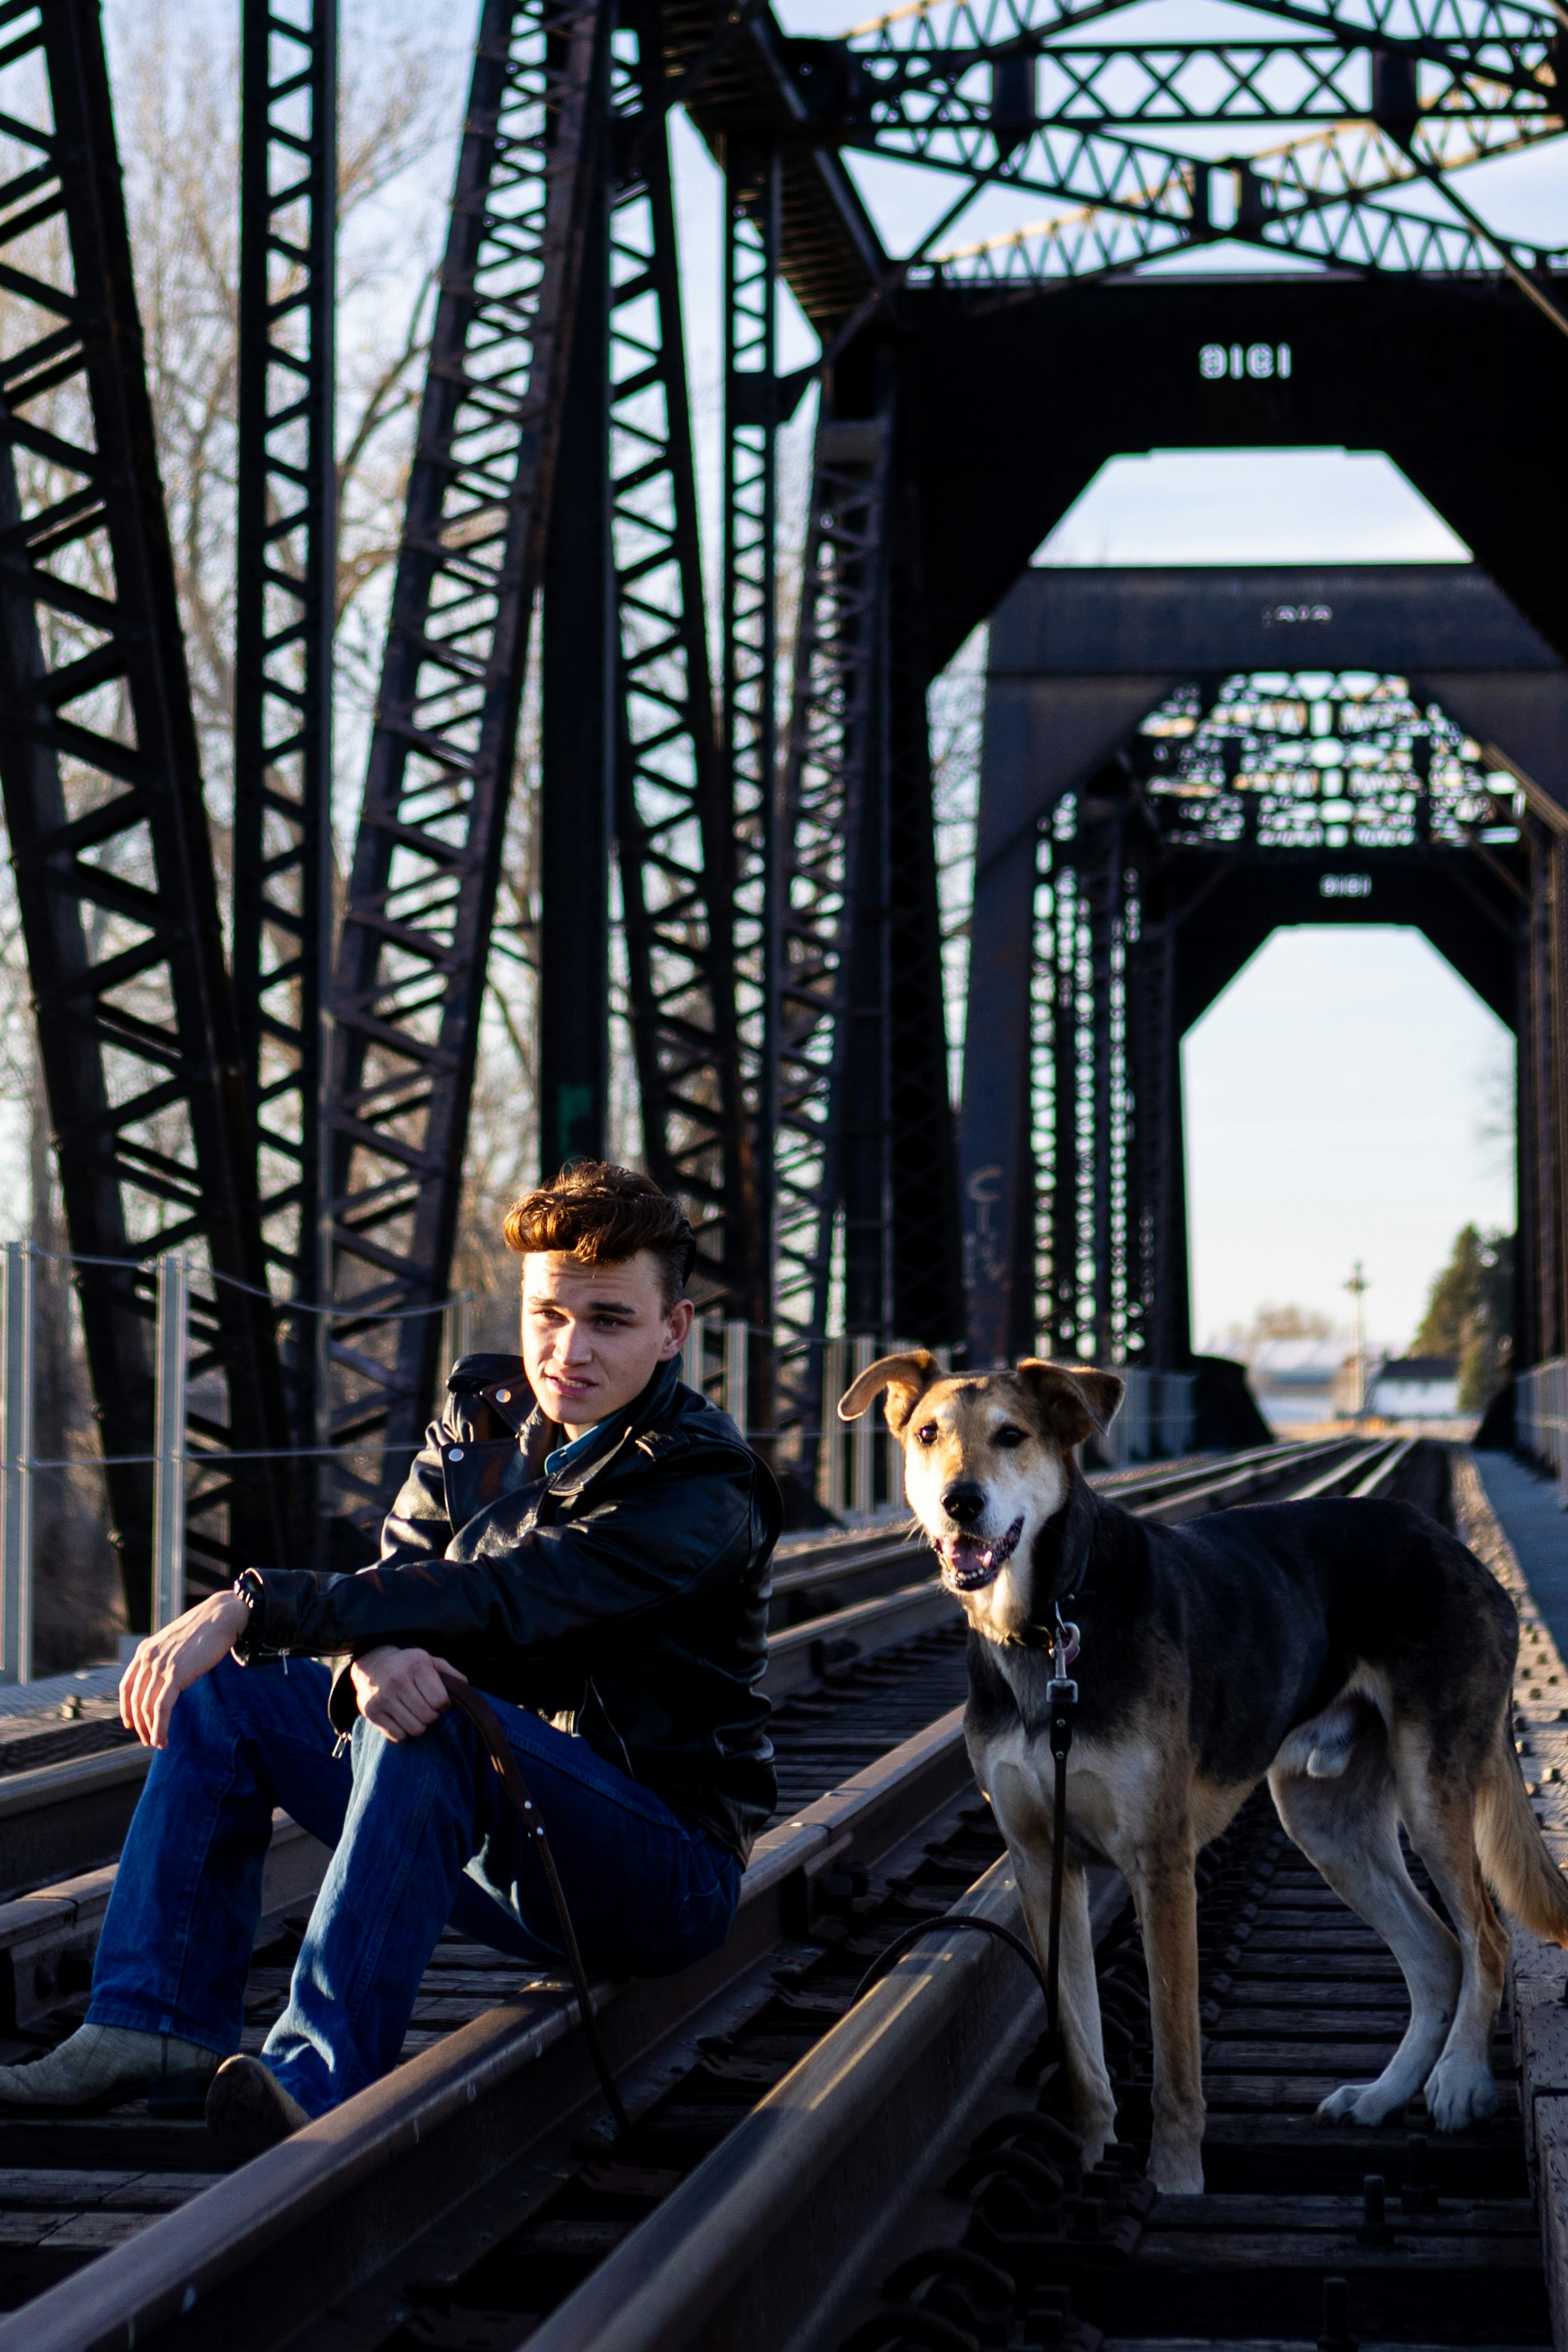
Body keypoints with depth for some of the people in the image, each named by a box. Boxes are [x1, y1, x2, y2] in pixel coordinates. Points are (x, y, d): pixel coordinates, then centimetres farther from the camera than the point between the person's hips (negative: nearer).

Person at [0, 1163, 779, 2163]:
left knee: (430, 1725, -34)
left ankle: (322, 2077, -42)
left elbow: (496, 1598, -27)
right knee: (224, 1694, -3)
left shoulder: (705, 1493, -17)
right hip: (501, 1837, 7)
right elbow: (401, 1574, -4)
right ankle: (154, 2024, -13)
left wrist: (250, 1609, -30)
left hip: (664, 1871, -7)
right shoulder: (485, 1422, 6)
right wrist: (371, 1655, -31)